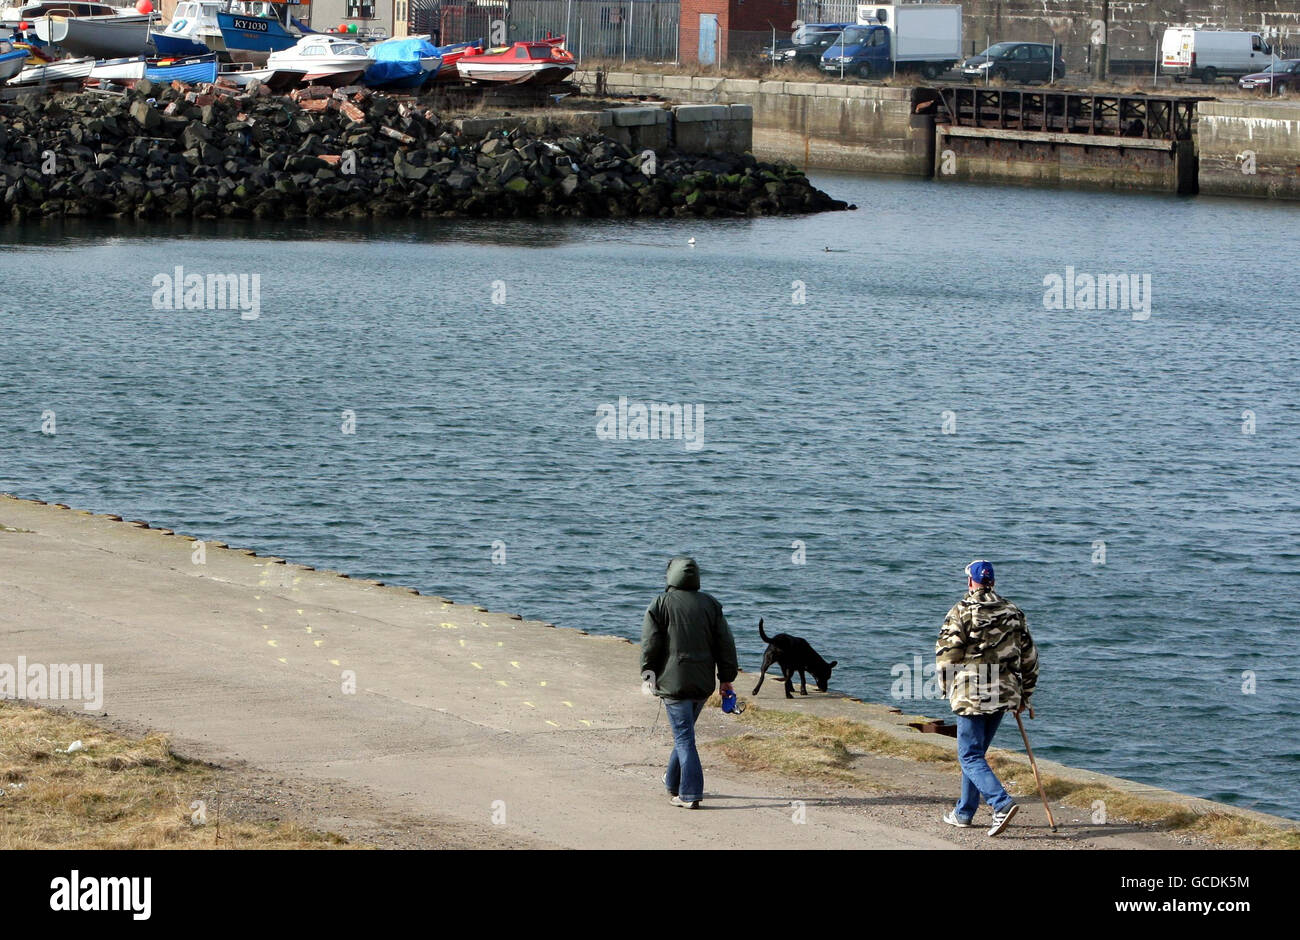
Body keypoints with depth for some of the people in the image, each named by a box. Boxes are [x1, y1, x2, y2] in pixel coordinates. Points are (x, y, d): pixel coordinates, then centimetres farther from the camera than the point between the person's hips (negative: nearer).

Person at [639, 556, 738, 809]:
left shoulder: (660, 605, -6)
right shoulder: (710, 604, 6)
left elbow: (650, 645, -6)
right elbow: (726, 644, 6)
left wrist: (647, 674, 8)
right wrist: (726, 678, 10)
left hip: (673, 682, -5)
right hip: (703, 683, 5)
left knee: (684, 737, -5)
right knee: (685, 733, 21)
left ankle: (690, 794, -11)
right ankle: (673, 782, 36)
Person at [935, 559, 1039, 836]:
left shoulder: (962, 612, -8)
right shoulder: (1012, 612, 9)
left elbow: (946, 654, -9)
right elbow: (1029, 656, 14)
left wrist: (947, 688, 7)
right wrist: (1023, 696, 22)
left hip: (970, 695, -6)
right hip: (1003, 694, 6)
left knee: (971, 756, -4)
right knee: (976, 752, 19)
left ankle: (1002, 803, -23)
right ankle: (964, 812, 25)